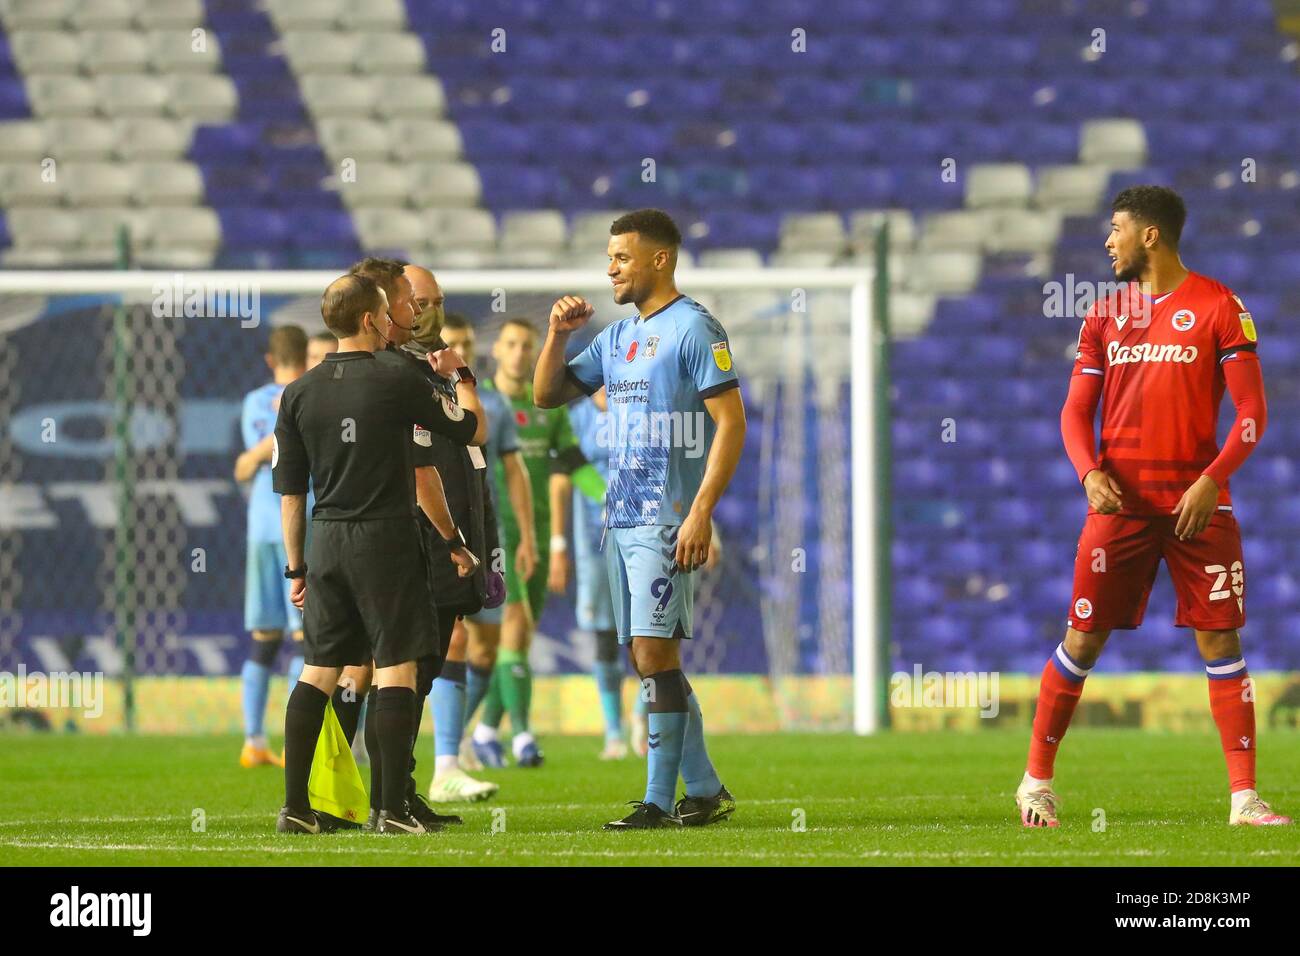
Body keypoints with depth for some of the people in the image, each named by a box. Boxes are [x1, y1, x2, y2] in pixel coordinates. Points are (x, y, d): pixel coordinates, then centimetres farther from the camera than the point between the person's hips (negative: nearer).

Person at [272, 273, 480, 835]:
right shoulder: (397, 383, -8)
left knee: (318, 672, 9)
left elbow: (289, 489, 9)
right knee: (396, 669, -2)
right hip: (387, 537, -5)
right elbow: (473, 431, 4)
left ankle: (295, 806, 7)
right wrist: (459, 375, 20)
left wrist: (296, 565, 15)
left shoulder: (299, 393, 5)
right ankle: (393, 810, -6)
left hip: (326, 539, 5)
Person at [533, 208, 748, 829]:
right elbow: (547, 394, 23)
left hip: (666, 520, -9)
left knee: (654, 650, -12)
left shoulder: (693, 329, -8)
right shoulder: (616, 336, 17)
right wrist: (558, 335, 5)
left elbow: (731, 423, -13)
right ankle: (704, 791, 16)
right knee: (649, 659, 9)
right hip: (621, 518, 9)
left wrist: (701, 512, -20)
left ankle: (660, 800, -11)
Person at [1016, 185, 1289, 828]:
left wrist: (1210, 480, -16)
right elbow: (1076, 411, 11)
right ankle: (1036, 782, 12)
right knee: (1083, 638, 2)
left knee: (1220, 641, -5)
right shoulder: (1105, 316, 10)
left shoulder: (1218, 307, -2)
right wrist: (1090, 473, -8)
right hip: (1120, 502, 2)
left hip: (1197, 503, -2)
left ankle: (1244, 798, -2)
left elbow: (1252, 411, -4)